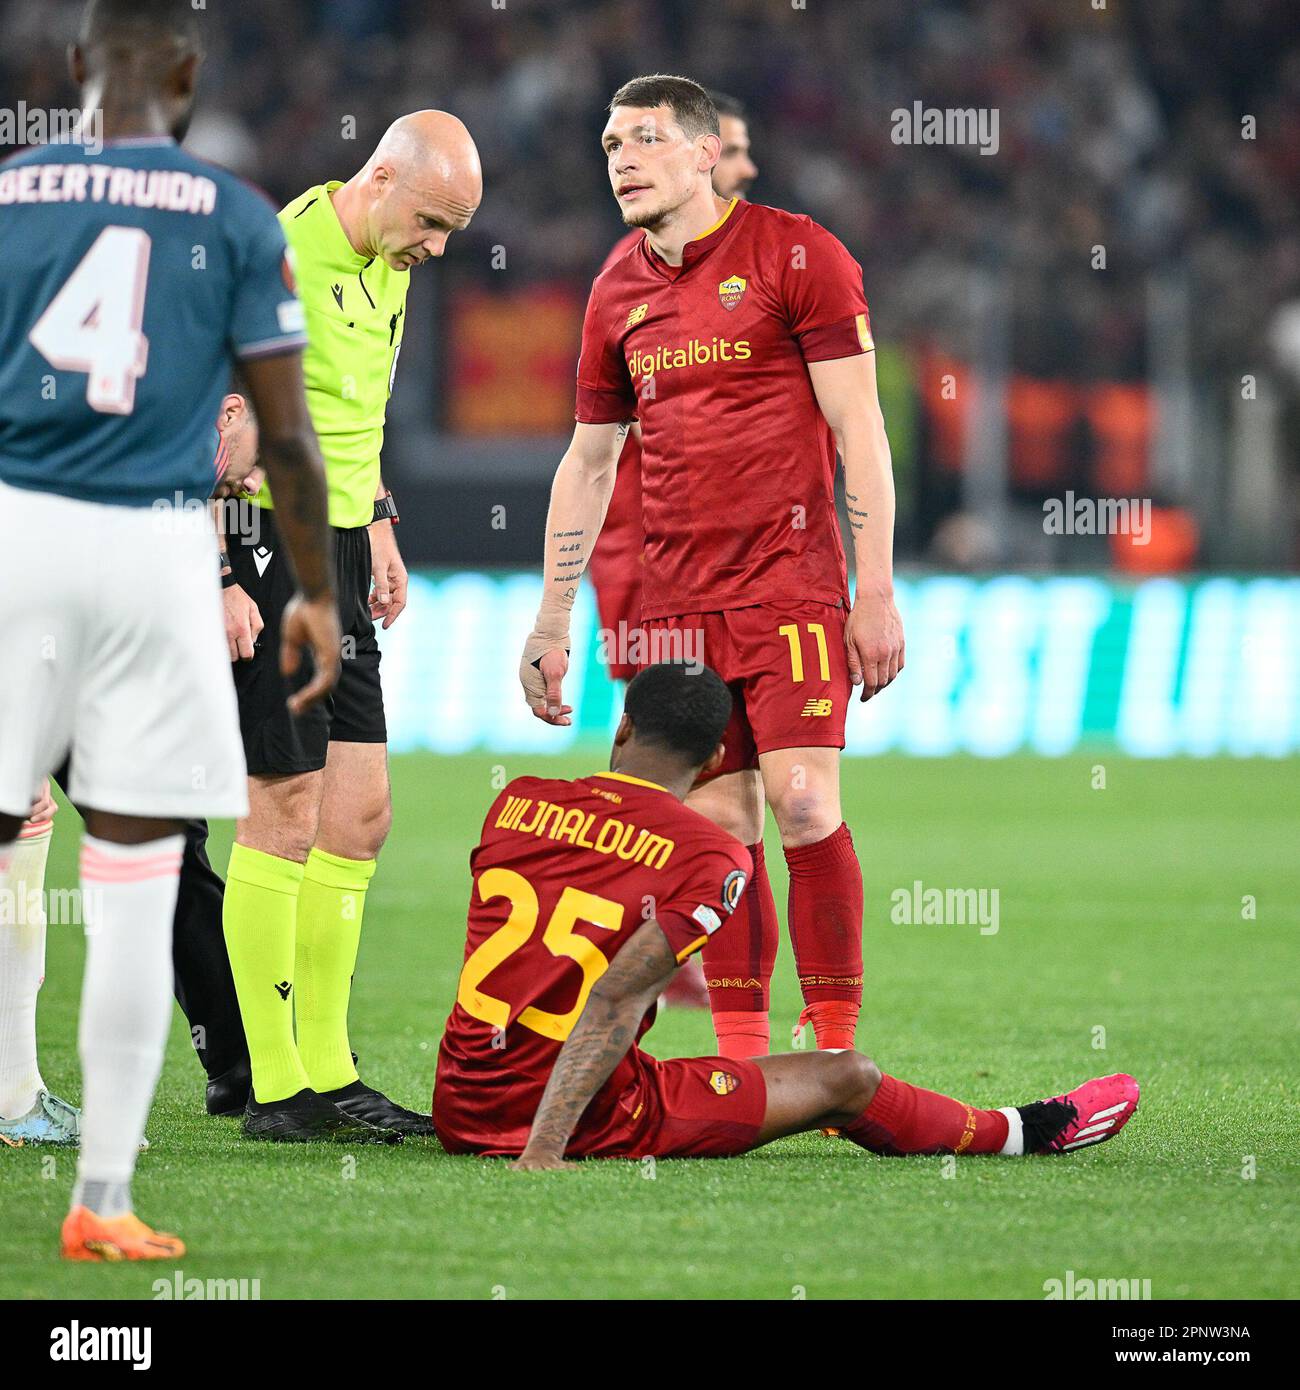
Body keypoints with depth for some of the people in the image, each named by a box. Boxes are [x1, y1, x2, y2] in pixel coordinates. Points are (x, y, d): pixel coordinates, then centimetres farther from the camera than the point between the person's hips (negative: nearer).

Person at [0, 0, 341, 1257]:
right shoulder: (234, 217, 2)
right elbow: (286, 432, 3)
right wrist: (316, 592, 15)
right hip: (154, 549, -1)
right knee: (134, 893, 4)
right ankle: (102, 1202, 7)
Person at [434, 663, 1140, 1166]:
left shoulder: (514, 803, 5)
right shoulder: (711, 857, -11)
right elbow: (614, 1002, -22)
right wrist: (545, 1148, -25)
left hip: (458, 1112, 5)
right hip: (587, 1122, -5)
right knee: (846, 1079, 11)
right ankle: (1028, 1131, 32)